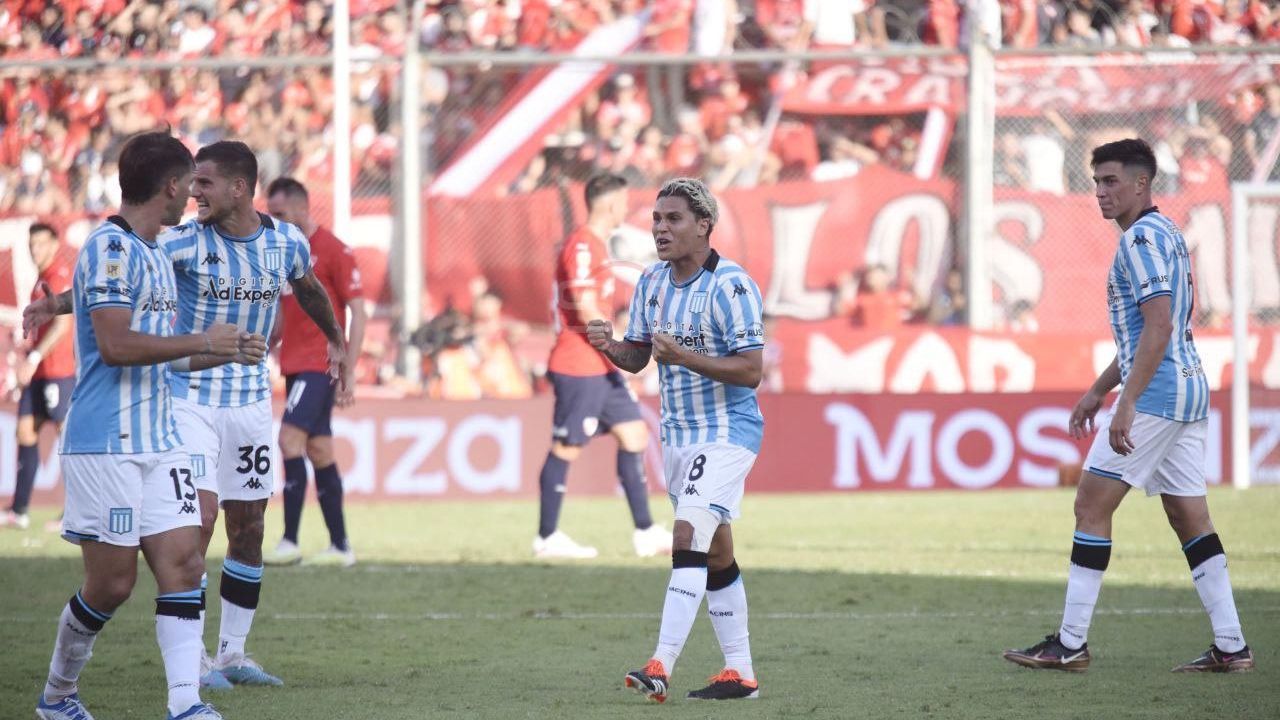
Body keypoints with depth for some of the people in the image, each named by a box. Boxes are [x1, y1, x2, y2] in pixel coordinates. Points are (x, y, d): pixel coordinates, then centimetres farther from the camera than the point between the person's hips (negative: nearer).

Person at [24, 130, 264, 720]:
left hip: (159, 442, 9)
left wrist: (225, 353, 25)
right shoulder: (109, 248, -11)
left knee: (183, 562, -5)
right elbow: (115, 344, -21)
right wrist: (200, 341, -14)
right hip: (106, 445, -9)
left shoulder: (156, 255, 19)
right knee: (113, 580, -4)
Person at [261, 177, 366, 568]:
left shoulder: (333, 251, -9)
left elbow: (358, 312, -10)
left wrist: (349, 373, -14)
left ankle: (290, 542, -19)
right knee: (320, 452, 8)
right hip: (295, 365, 8)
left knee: (290, 438, -17)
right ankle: (340, 546, 11)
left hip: (320, 364, -8)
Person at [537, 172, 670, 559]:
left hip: (600, 368, 10)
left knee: (634, 434, 7)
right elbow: (586, 309, -23)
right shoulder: (582, 247, -16)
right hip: (578, 368, -10)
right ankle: (547, 538, 5)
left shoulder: (594, 246, 16)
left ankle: (645, 533, 7)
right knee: (566, 448, -3)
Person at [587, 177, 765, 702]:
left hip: (727, 432, -8)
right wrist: (610, 347, -11)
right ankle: (740, 673, 19)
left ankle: (661, 668, -27)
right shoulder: (652, 282, 6)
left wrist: (684, 356, -29)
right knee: (715, 554, 12)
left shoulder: (731, 286, -16)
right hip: (678, 435, 8)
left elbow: (751, 371, -19)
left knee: (689, 537, -20)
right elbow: (637, 357, 12)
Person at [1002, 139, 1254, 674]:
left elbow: (1158, 327, -22)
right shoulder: (1166, 233, 19)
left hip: (1156, 393, -10)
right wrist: (1098, 390, 29)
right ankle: (1230, 647, 4)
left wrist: (1127, 402, -25)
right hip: (1189, 390, 10)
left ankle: (1070, 644, -4)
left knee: (1091, 506, -5)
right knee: (1189, 517, 8)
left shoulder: (1141, 238, -12)